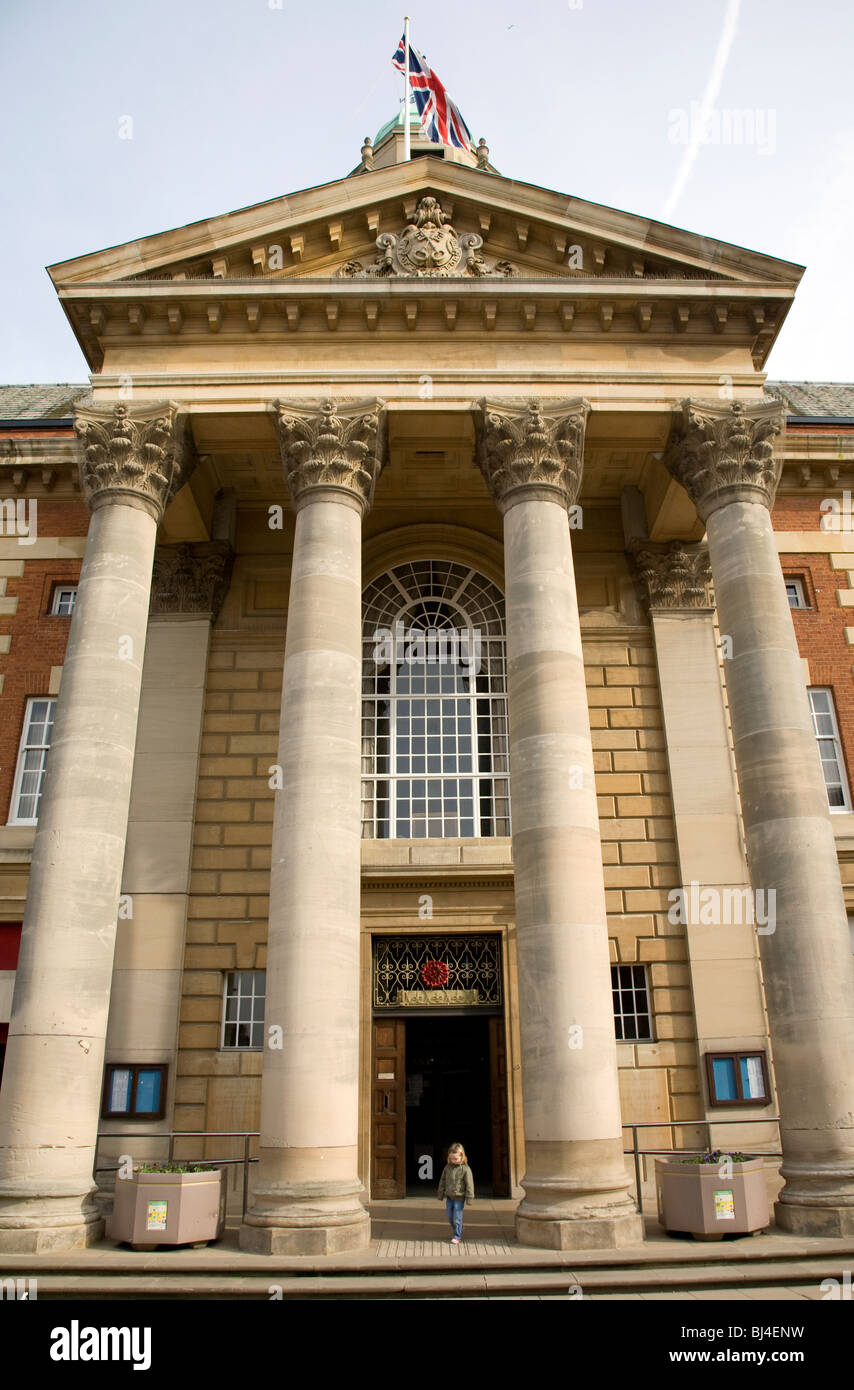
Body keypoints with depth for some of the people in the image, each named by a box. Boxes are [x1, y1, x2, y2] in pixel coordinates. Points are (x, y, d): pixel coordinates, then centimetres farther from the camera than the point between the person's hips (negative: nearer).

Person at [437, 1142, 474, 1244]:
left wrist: (469, 1198, -11)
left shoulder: (465, 1169, -13)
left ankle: (457, 1236, 15)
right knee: (450, 1218, 13)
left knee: (457, 1218, -2)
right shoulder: (447, 1168, 1)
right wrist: (441, 1195, 14)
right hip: (449, 1197, 5)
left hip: (459, 1198, -5)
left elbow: (469, 1184, -10)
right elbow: (442, 1181, 11)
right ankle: (458, 1232, 35)